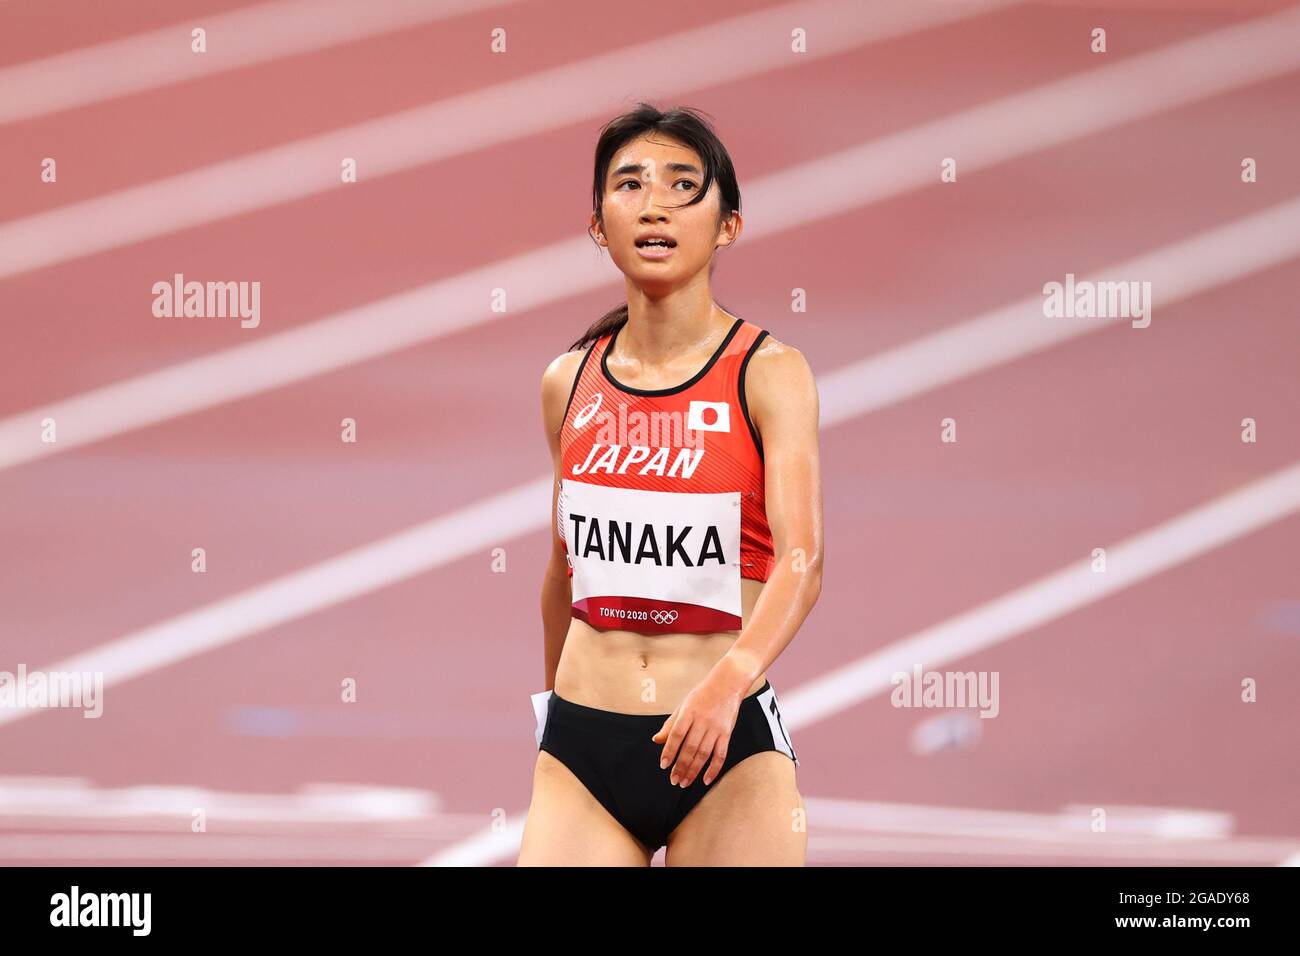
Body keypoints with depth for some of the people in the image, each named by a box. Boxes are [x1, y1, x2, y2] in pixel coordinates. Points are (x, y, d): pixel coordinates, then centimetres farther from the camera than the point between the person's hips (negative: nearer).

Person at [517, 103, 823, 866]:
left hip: (729, 747, -3)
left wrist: (728, 684, -32)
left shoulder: (770, 374, -4)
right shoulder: (568, 384, 8)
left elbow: (802, 559, -16)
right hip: (582, 747, 3)